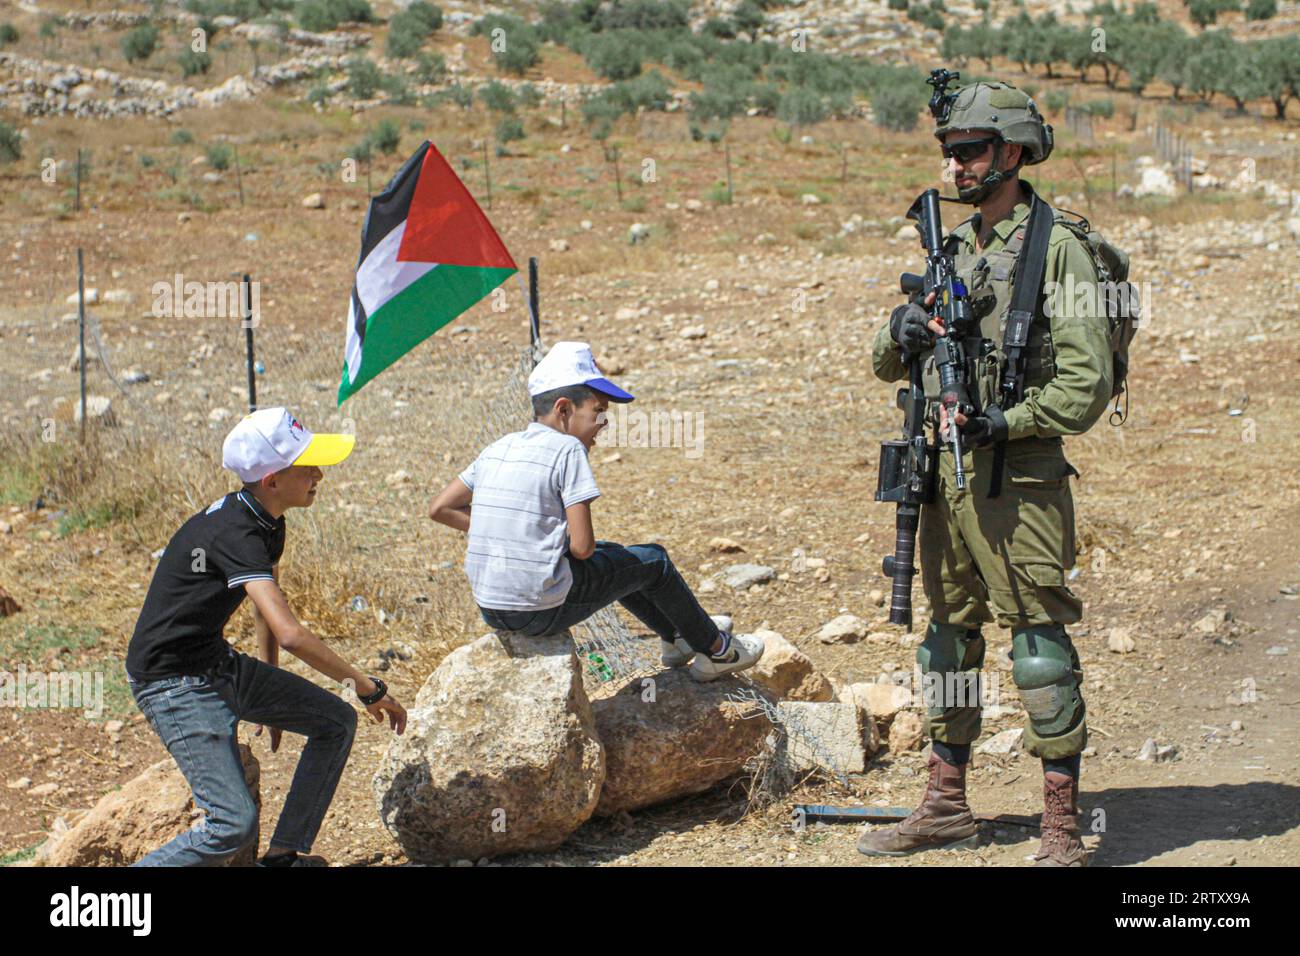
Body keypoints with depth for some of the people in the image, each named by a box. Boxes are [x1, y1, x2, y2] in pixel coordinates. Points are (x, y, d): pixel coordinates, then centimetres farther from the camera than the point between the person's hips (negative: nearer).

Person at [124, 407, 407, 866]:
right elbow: (290, 634, -37)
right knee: (235, 825, -16)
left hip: (219, 662, 10)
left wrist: (272, 697, 29)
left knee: (336, 722, 10)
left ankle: (285, 854, 16)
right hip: (174, 684, -10)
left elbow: (264, 607, 21)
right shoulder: (233, 534, -27)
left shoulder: (269, 523, 4)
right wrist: (371, 690, -29)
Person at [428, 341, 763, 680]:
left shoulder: (497, 449, 9)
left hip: (490, 610, 8)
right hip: (544, 612, -8)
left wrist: (505, 532, 12)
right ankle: (716, 650, 31)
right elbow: (582, 546, -17)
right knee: (653, 560, 14)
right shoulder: (568, 450, -12)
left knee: (609, 556, 32)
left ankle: (676, 638, 48)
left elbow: (440, 509, 12)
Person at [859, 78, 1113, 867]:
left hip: (1018, 482, -8)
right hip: (945, 476, 8)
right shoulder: (951, 251, 14)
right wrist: (900, 335, -4)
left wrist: (1007, 420, -21)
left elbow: (1088, 382, -13)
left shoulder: (1058, 249, -8)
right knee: (949, 638, 14)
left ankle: (1063, 829, 2)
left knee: (1040, 646, -5)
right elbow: (888, 367, 17)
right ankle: (947, 807, 26)